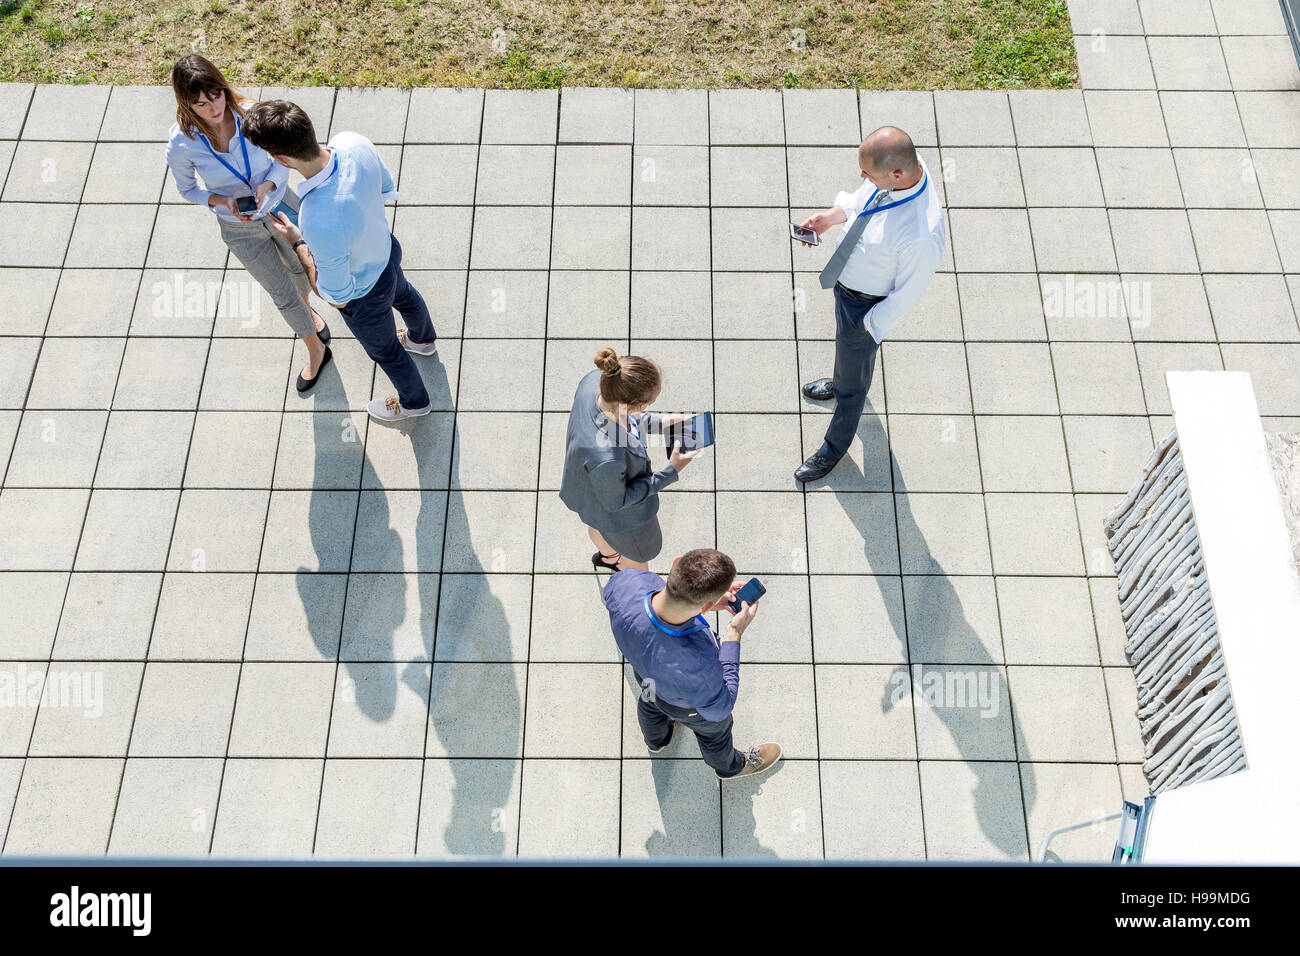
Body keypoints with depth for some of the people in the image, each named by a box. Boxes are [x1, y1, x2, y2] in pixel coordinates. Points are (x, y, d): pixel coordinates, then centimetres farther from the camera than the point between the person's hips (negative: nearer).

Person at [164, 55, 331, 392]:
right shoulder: (182, 145, -27)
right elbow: (188, 188, -8)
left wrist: (268, 184, -30)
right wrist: (222, 201, -27)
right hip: (241, 231, -1)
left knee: (299, 268, 29)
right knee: (282, 294, 15)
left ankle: (307, 309, 65)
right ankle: (315, 349, 43)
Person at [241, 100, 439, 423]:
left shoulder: (320, 224, -48)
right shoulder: (353, 142, -29)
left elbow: (338, 297, -30)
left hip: (365, 296, -6)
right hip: (386, 247, 6)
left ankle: (414, 402, 58)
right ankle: (424, 339, 74)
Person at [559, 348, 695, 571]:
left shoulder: (594, 379, -31)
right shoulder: (606, 458, -49)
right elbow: (615, 501, -27)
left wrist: (657, 422, -10)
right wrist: (670, 472, -26)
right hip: (620, 516, -7)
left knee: (599, 527, 41)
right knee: (639, 554, 28)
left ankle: (607, 556, 74)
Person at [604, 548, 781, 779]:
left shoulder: (625, 581, -42)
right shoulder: (697, 665, -50)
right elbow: (718, 708, -26)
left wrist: (702, 601, -21)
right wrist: (734, 634, -27)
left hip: (644, 674, 4)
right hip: (689, 705, -4)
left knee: (650, 704, 40)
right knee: (714, 731, 33)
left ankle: (656, 740, 74)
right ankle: (730, 766, 67)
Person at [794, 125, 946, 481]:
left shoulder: (922, 235, -42)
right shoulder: (899, 161, -21)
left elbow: (906, 294, -26)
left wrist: (870, 326, -14)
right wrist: (831, 216, -13)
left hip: (868, 304, -7)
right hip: (844, 279, 7)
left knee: (852, 381, 19)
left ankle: (835, 447, 48)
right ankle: (842, 382, 72)